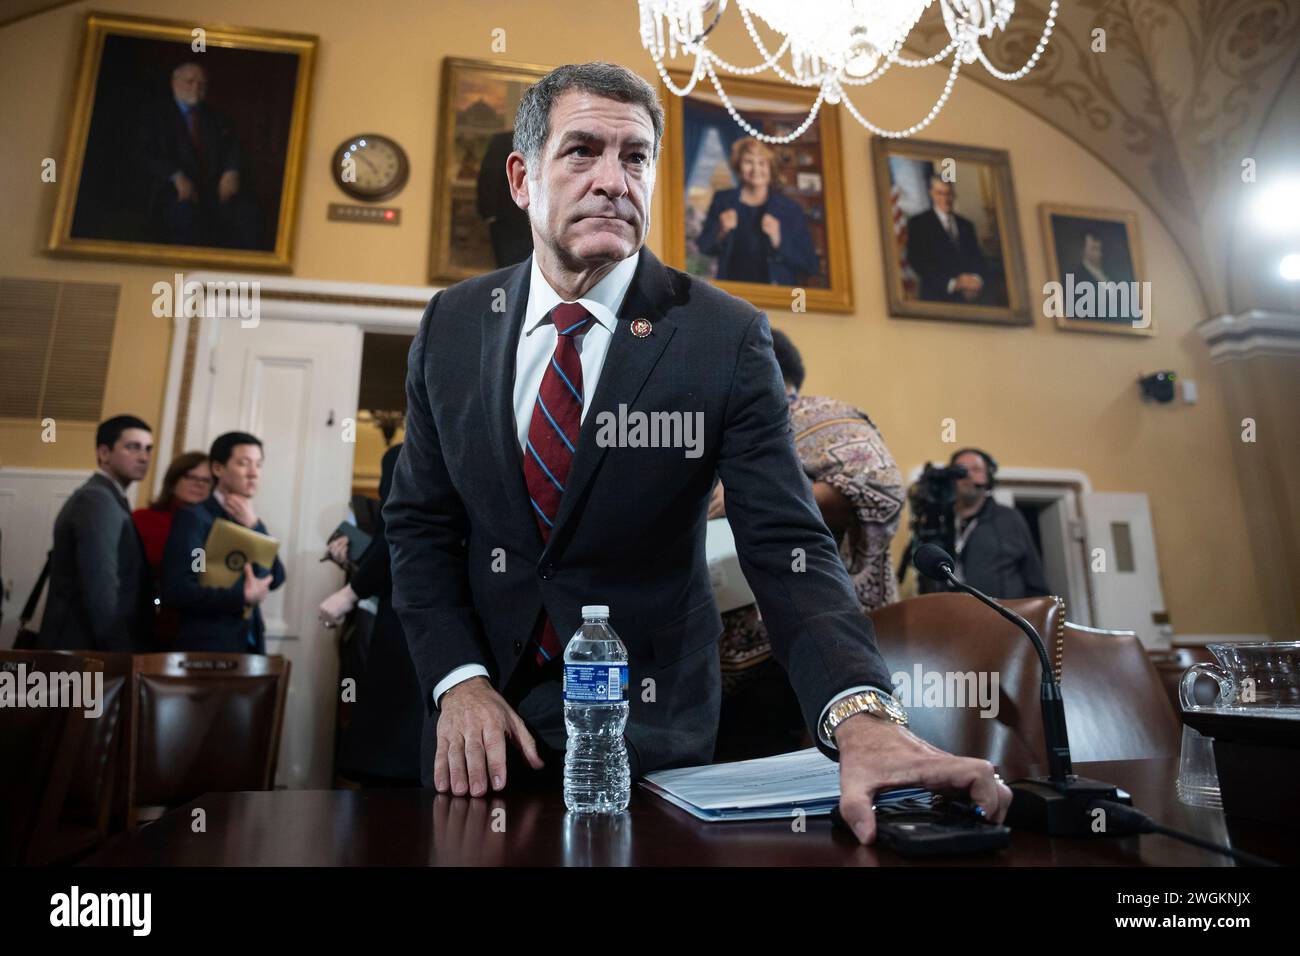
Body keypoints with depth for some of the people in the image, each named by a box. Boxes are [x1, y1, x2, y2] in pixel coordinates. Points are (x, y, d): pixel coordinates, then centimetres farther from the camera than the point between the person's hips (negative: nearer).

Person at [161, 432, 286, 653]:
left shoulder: (252, 523, 13)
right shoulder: (194, 517, -7)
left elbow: (275, 579, 1)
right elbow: (176, 590, -16)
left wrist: (253, 526, -7)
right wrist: (242, 597, -14)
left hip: (250, 646, 6)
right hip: (207, 649, -6)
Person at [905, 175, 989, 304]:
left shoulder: (966, 225, 20)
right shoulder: (918, 223, 4)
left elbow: (979, 260, 15)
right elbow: (918, 262, -6)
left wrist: (978, 279, -8)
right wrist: (953, 283, -15)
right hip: (938, 298, -4)